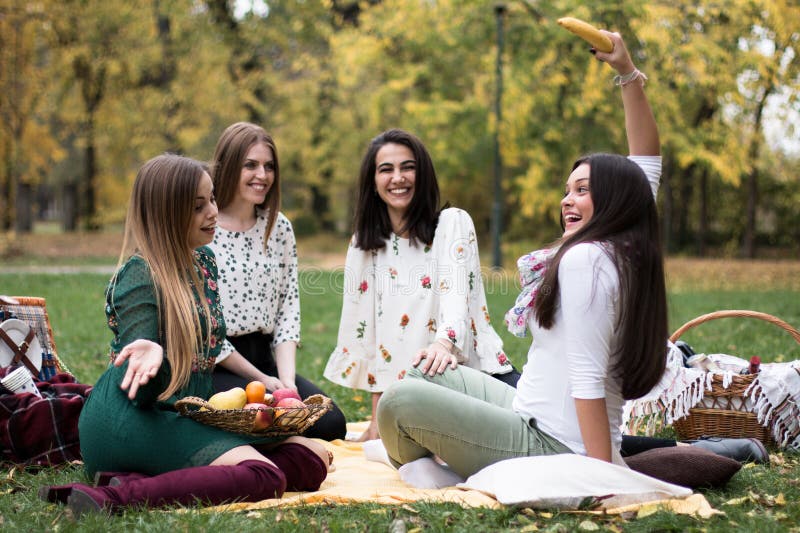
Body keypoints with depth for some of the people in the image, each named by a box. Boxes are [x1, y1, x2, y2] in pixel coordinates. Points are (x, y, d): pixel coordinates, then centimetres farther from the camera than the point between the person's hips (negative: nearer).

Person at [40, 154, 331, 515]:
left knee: (314, 459, -9)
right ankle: (114, 497, -36)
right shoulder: (141, 273, -10)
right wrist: (152, 355, -37)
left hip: (187, 417, 10)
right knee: (264, 475, -30)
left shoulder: (203, 260, 14)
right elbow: (141, 393, -15)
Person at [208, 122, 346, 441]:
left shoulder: (279, 228, 9)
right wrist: (261, 380, -12)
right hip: (212, 366, -5)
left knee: (332, 425, -15)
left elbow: (289, 307, 6)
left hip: (266, 359, 6)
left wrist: (286, 379, -9)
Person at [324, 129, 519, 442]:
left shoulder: (453, 222, 3)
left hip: (473, 370, -2)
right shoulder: (363, 245, 12)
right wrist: (377, 419, 10)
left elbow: (457, 293, -14)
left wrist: (444, 343, -36)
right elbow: (365, 328, 13)